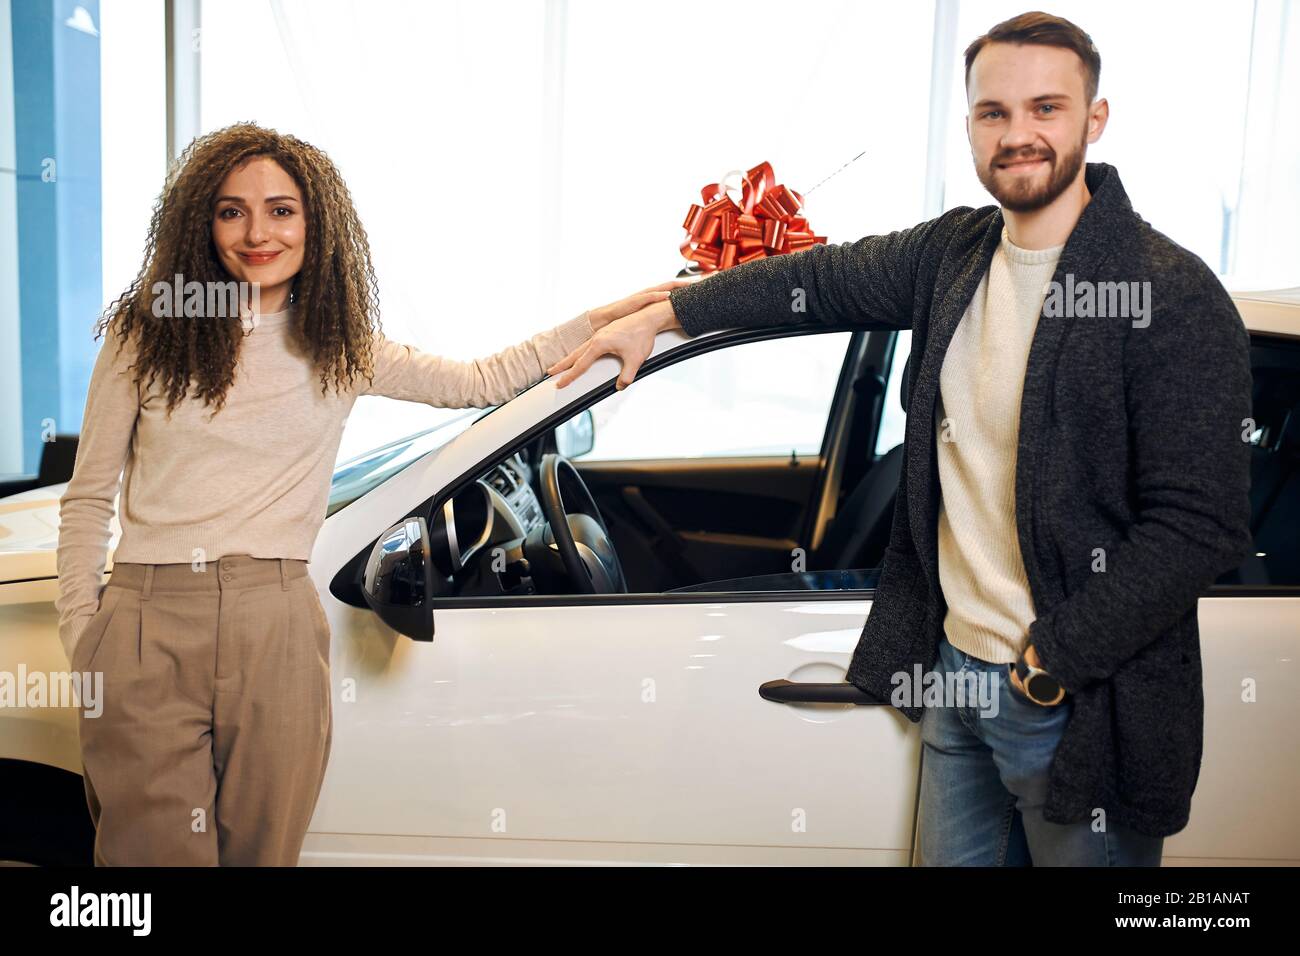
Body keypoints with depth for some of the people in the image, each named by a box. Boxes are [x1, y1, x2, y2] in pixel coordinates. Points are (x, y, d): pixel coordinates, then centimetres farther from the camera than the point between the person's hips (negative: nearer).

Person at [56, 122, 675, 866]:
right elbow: (88, 501, 8)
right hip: (147, 619, -1)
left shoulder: (341, 350, 9)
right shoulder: (145, 334, 5)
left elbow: (480, 381, 15)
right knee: (152, 851, 2)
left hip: (278, 634, 1)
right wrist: (81, 636, 1)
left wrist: (602, 321, 12)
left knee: (263, 851, 9)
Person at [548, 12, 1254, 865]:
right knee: (954, 854, 21)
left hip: (1083, 709, -6)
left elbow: (1202, 528, -18)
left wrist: (1054, 658, -19)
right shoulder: (954, 254, 3)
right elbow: (820, 279, 16)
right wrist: (662, 314, 17)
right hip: (954, 668, 6)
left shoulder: (1176, 297, -16)